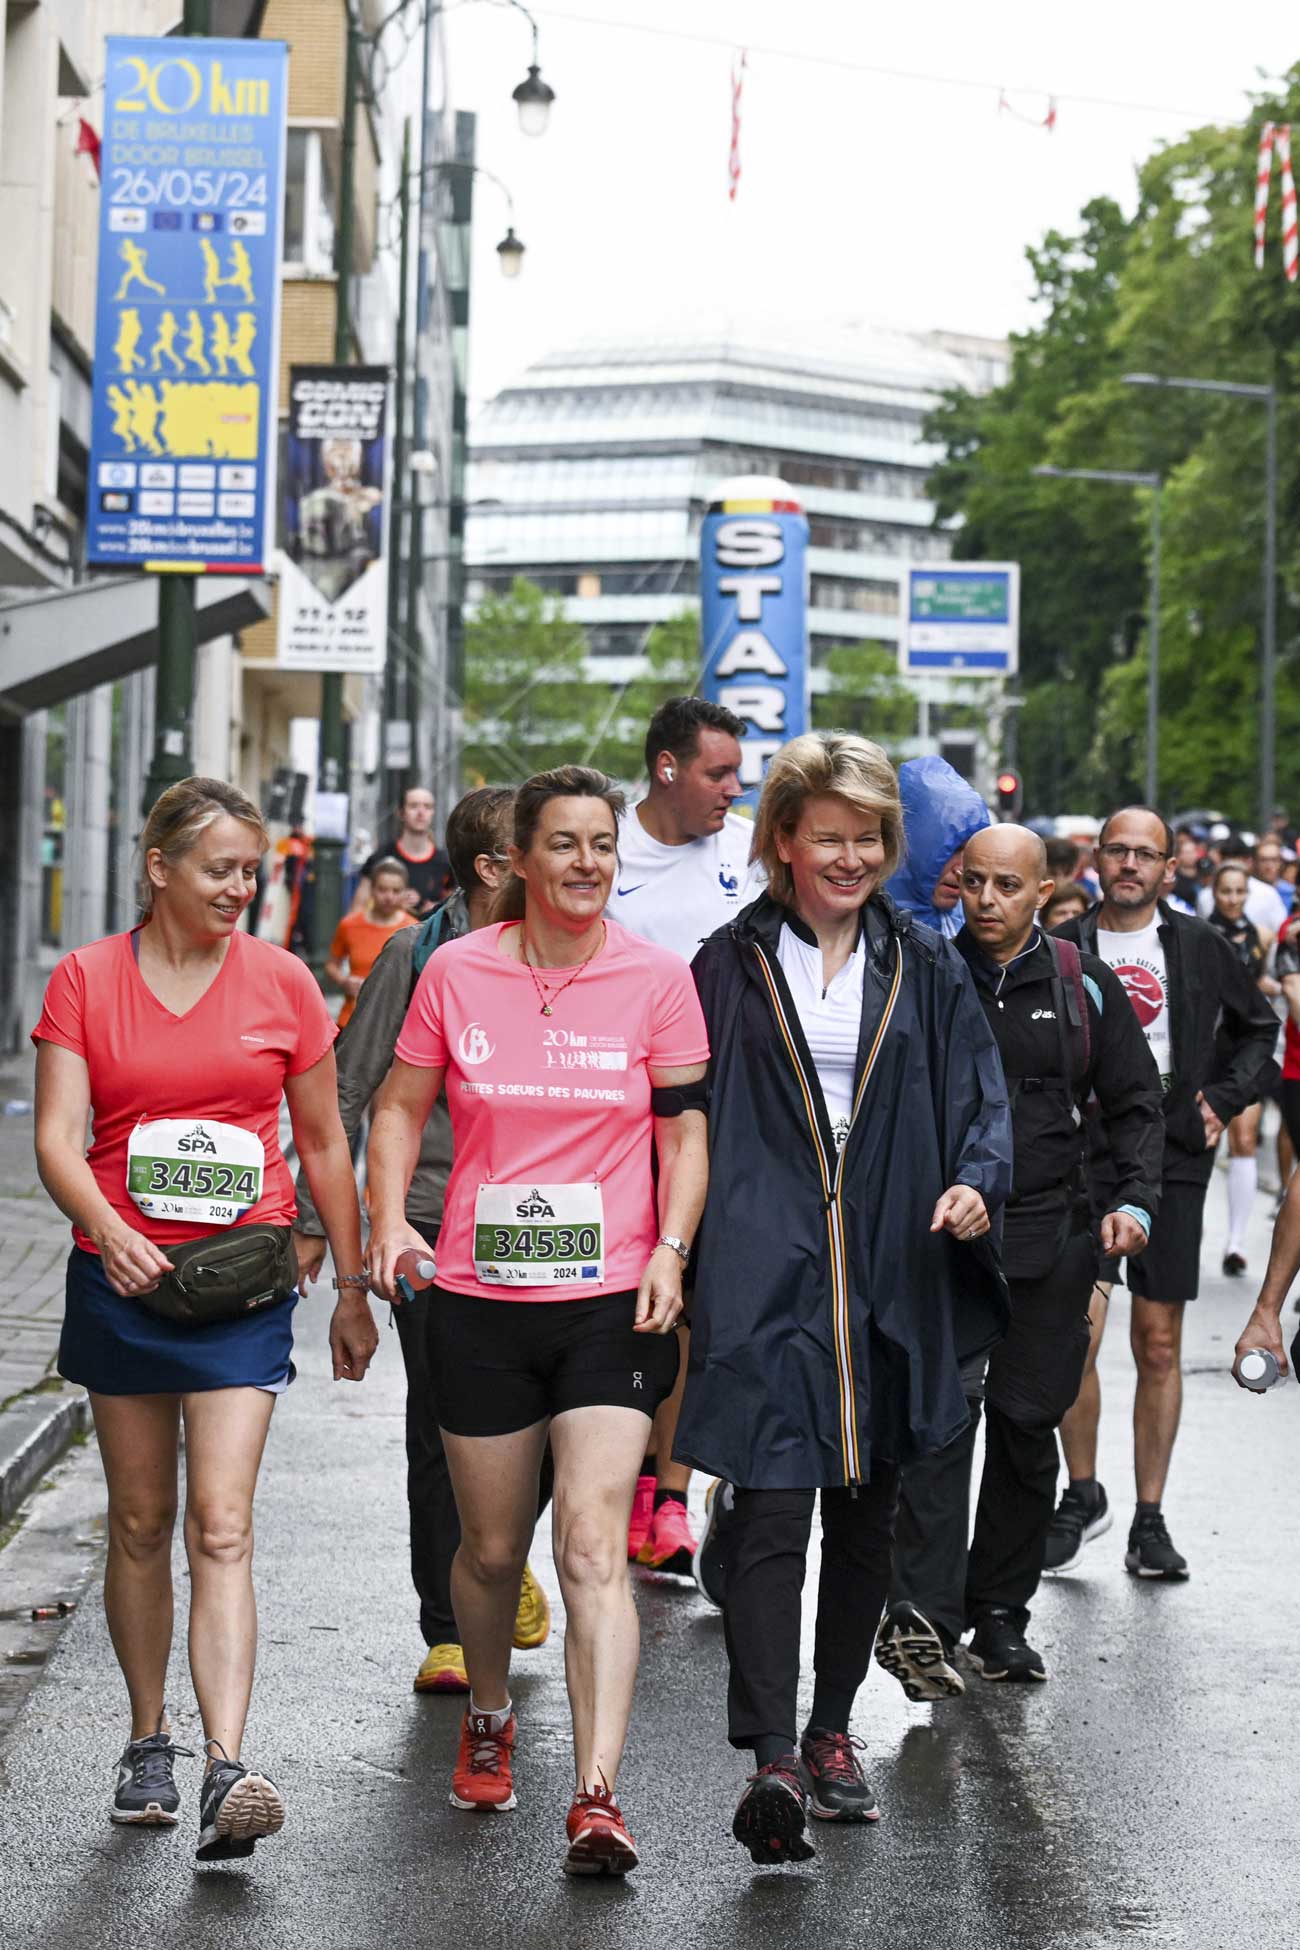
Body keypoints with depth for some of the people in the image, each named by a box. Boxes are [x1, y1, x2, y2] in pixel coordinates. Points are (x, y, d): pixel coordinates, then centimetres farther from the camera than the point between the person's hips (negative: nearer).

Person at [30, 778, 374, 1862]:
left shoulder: (282, 983, 3)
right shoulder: (86, 980, 1)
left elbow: (323, 1143, 11)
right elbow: (57, 1136, -7)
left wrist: (354, 1290, 12)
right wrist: (106, 1228, -26)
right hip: (122, 1275, 1)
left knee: (221, 1525, -12)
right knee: (140, 1521, 10)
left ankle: (227, 1774, -19)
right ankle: (149, 1743, 25)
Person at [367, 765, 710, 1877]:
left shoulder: (657, 978, -1)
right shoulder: (457, 972, 1)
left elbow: (687, 1131, 4)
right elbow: (401, 1107, 10)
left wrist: (669, 1252, -9)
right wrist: (389, 1218, -5)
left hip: (610, 1299, -2)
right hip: (480, 1296, 2)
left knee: (594, 1547, -13)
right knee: (492, 1547, 13)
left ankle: (598, 1795, -16)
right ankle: (490, 1717, 41)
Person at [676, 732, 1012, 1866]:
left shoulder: (924, 968, 11)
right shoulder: (733, 965, 4)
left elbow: (981, 1097, 9)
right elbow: (683, 1116, 5)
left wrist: (975, 1181, -11)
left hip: (891, 1278, 4)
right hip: (764, 1274, -3)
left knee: (866, 1515, 12)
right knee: (770, 1507, -13)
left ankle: (833, 1730, 26)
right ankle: (773, 1759, -19)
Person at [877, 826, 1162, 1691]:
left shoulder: (1085, 986, 6)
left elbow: (1136, 1104, 12)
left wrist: (1136, 1201, -3)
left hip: (1051, 1239, 2)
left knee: (1028, 1426, 7)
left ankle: (1000, 1613, 19)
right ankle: (922, 1616, -21)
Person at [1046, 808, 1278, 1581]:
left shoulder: (1199, 946, 6)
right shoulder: (1062, 949, 4)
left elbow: (1259, 1026, 17)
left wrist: (1225, 1099, 5)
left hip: (1172, 1161, 1)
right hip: (1083, 1161, -1)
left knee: (1160, 1345, 4)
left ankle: (1150, 1520, 12)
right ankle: (1083, 1494, 10)